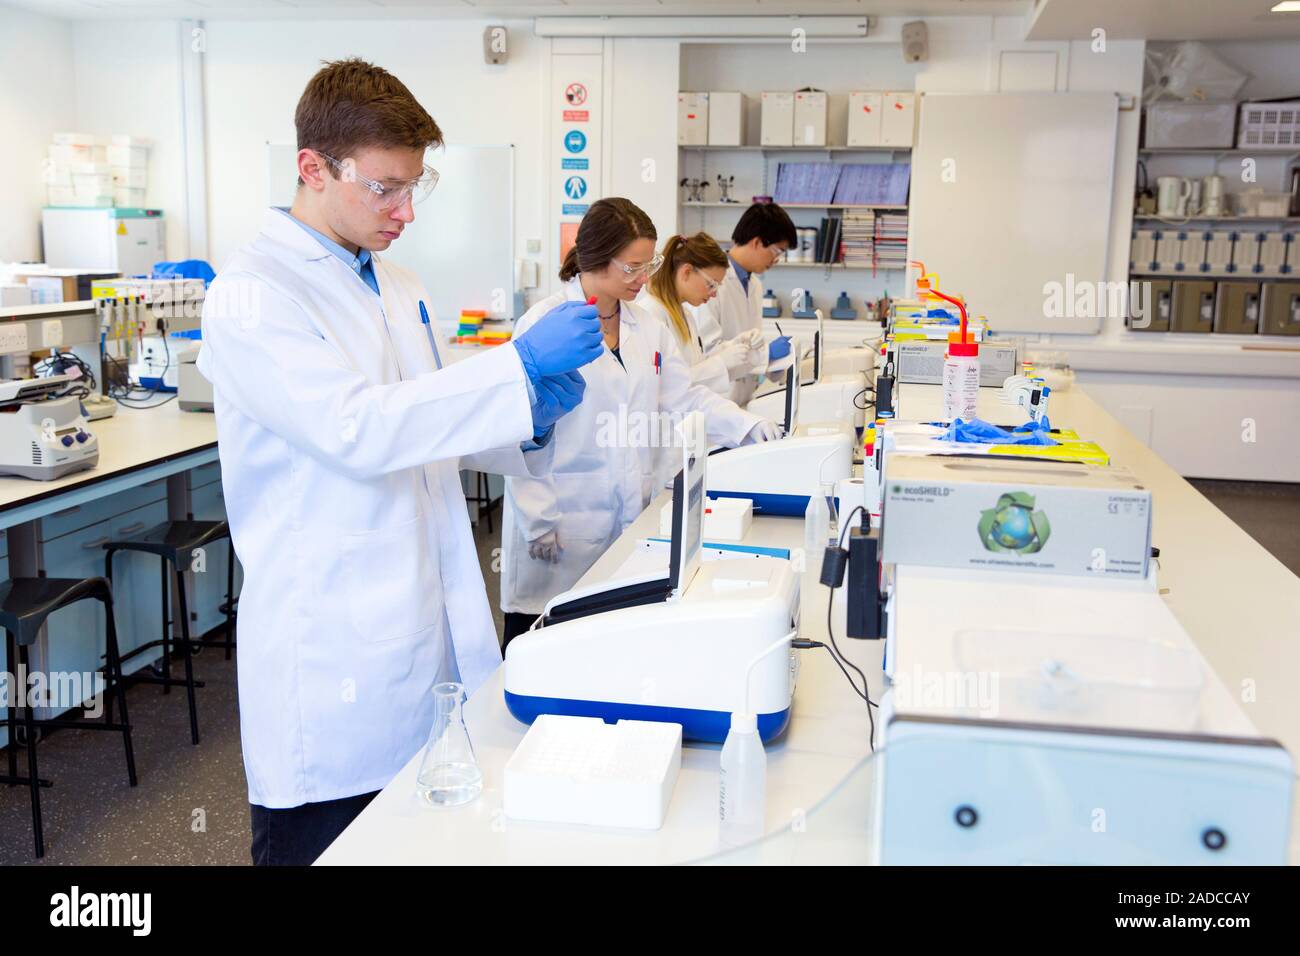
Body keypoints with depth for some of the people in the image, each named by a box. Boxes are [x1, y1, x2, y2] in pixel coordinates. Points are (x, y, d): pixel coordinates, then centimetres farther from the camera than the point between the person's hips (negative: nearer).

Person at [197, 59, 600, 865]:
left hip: (426, 639, 7)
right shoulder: (252, 294, -12)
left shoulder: (396, 284, 13)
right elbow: (357, 428, -25)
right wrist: (520, 364, -25)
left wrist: (529, 423, -2)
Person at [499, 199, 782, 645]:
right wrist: (538, 520, -14)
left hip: (630, 520, 6)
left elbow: (684, 398, 11)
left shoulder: (648, 327, 11)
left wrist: (747, 425, -5)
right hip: (563, 525, -6)